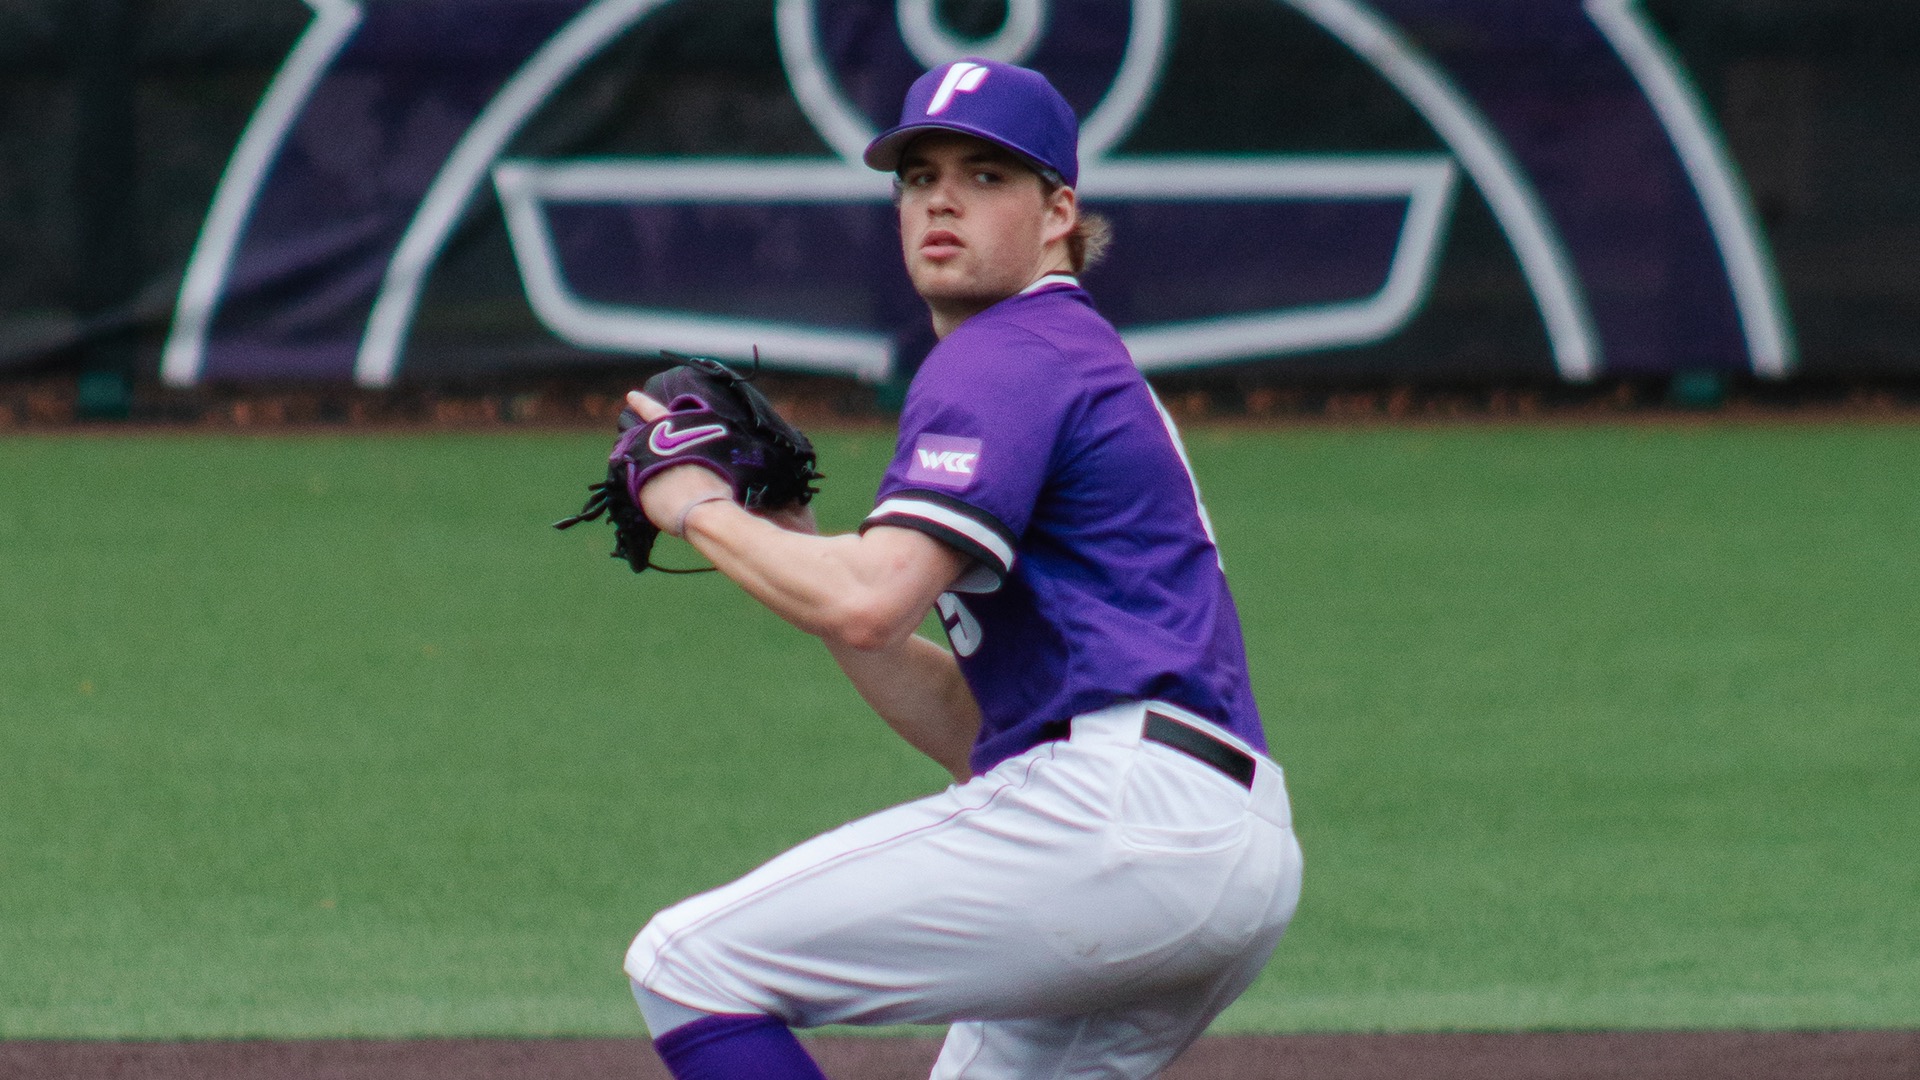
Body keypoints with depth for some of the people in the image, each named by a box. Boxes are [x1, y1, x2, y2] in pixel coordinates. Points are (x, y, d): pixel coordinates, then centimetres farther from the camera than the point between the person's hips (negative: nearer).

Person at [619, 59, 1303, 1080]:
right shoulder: (1078, 364, 29)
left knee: (690, 961, -9)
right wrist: (789, 545, 20)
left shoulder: (1005, 358, -2)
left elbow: (868, 604, -17)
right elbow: (968, 723, 26)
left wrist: (699, 509, -1)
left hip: (1118, 804, -10)